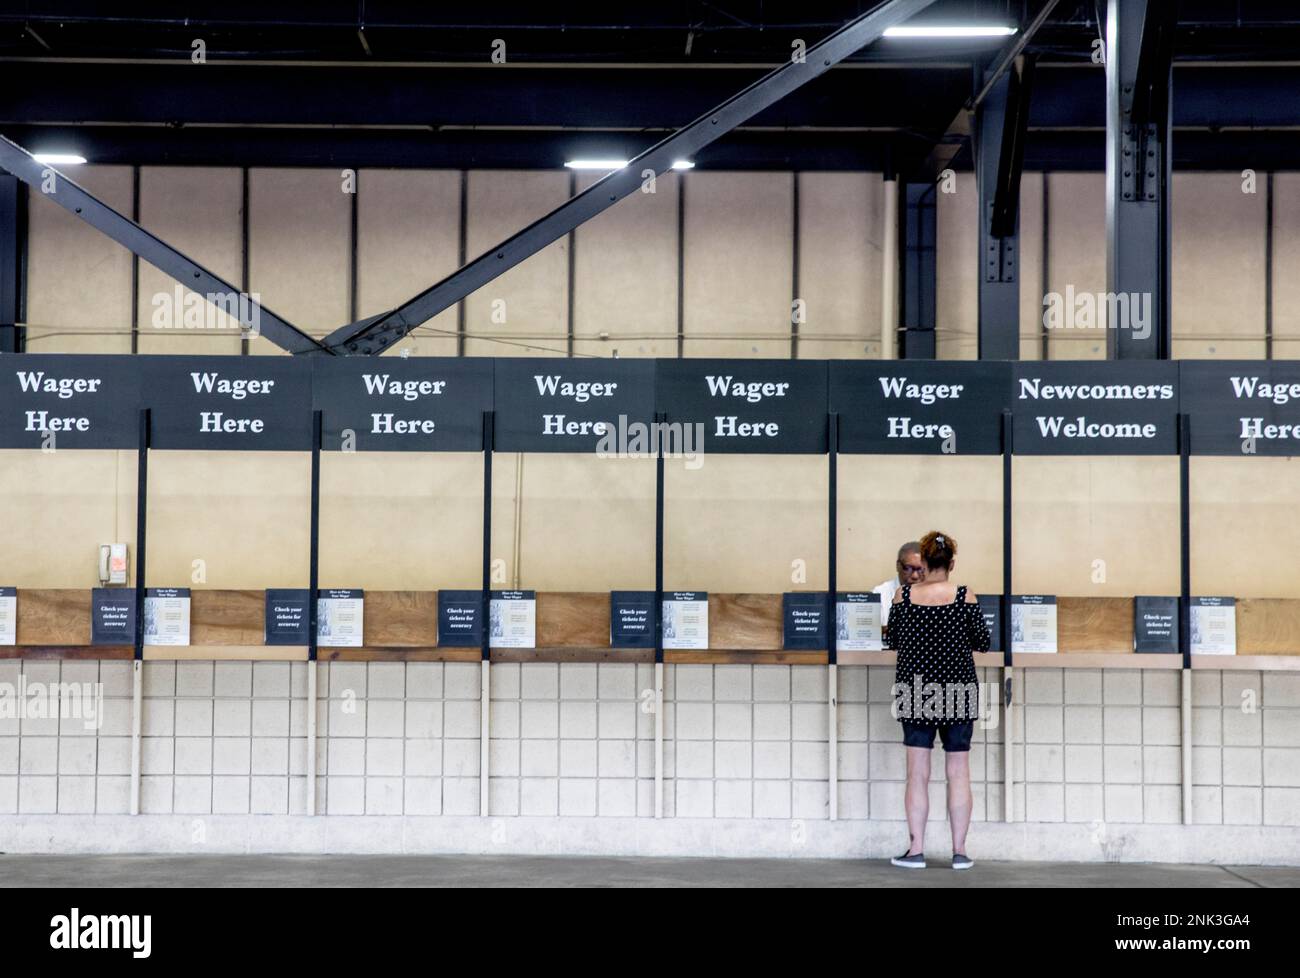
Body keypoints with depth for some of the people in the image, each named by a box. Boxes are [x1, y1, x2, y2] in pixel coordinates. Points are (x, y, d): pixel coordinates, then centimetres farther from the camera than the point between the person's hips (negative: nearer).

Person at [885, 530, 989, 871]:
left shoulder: (903, 595, -5)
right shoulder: (964, 596, -8)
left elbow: (893, 640, 6)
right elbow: (982, 643, -2)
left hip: (914, 690, 1)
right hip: (958, 693, 0)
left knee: (917, 773, 6)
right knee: (958, 773, 7)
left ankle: (916, 850, 7)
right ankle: (959, 852, 9)